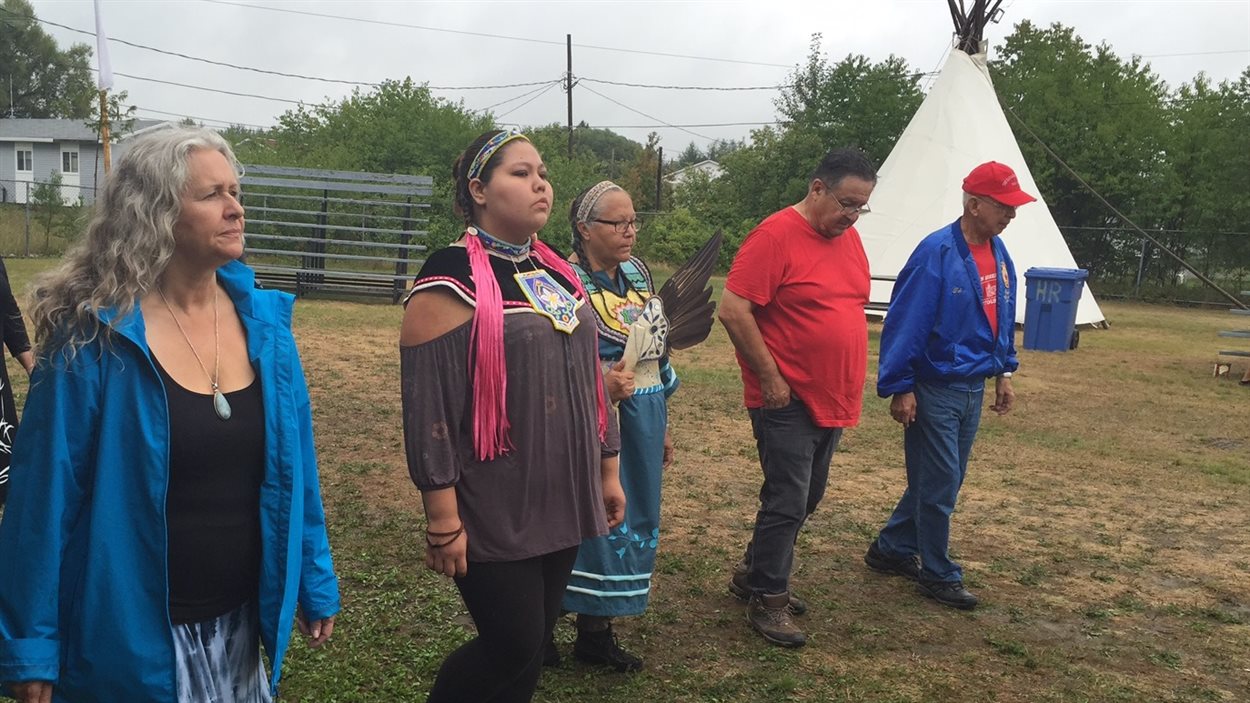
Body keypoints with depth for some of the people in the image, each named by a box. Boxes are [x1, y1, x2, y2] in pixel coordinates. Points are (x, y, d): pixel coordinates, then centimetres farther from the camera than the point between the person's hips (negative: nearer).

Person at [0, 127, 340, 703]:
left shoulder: (263, 320, -3)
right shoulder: (93, 334, -16)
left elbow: (294, 469, 3)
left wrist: (315, 584, 6)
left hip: (242, 621, 4)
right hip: (128, 633, -4)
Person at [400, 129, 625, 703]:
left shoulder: (559, 274, 9)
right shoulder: (453, 281, -14)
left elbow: (588, 378, 16)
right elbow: (429, 406, -17)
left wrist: (607, 470, 16)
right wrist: (444, 520, -17)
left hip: (560, 505, 7)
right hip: (492, 514, -7)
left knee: (530, 646, 15)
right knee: (513, 647, 1)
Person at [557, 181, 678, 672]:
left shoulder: (638, 273, 11)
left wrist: (662, 424, 18)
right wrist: (601, 384, -30)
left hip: (642, 420, 7)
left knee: (632, 517, 12)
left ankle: (596, 631, 27)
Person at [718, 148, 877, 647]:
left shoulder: (848, 237, 10)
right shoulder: (775, 236, -15)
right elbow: (733, 311, -19)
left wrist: (848, 387, 14)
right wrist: (770, 377, -17)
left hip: (832, 400, 8)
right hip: (787, 400, -8)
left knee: (808, 498, 16)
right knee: (788, 501, -3)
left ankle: (753, 574, 34)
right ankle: (767, 601, 14)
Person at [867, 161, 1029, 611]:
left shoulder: (999, 254, 6)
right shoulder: (937, 253, -18)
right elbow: (905, 322, -18)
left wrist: (1003, 374, 17)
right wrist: (900, 388, -18)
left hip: (974, 388, 8)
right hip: (936, 388, -8)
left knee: (941, 480, 16)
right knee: (939, 484, 2)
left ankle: (891, 549, 31)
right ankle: (938, 575, 18)